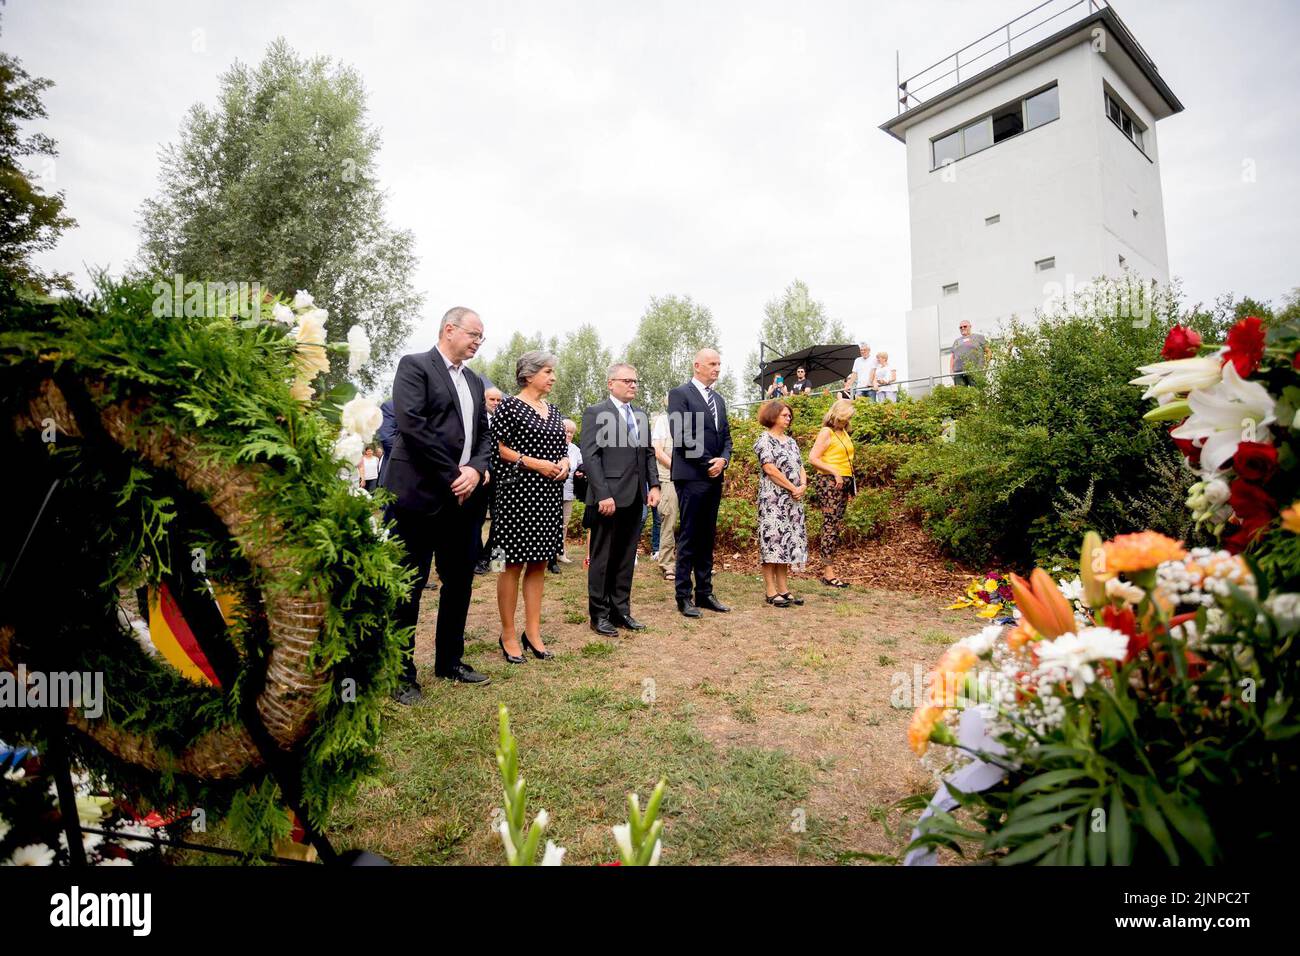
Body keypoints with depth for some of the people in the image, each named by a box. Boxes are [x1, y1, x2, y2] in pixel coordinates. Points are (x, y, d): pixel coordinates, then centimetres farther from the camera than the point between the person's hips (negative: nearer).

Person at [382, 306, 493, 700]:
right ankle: (401, 672, 15)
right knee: (409, 586, 2)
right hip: (421, 494, -7)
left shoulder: (474, 381, 19)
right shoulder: (414, 366, -3)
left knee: (459, 583, 13)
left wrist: (477, 469, -6)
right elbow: (411, 424, -15)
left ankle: (450, 661, 28)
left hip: (465, 497, 7)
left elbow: (483, 434, 15)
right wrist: (452, 475, -15)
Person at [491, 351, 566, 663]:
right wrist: (536, 464, -16)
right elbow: (499, 449, -9)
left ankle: (533, 632, 19)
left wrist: (564, 462, -2)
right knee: (514, 564, 1)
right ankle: (508, 635, 13)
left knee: (539, 563, 10)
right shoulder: (509, 406, -5)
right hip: (518, 492, -6)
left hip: (550, 495, 7)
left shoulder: (554, 411, 15)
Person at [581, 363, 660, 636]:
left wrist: (654, 485, 5)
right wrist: (603, 495, -18)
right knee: (603, 558, 4)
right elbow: (590, 457, -12)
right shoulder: (595, 413, -5)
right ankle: (599, 614, 16)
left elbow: (648, 453, 17)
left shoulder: (641, 415, 16)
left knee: (626, 558, 12)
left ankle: (621, 610, 23)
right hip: (609, 498, -6)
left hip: (635, 498, 6)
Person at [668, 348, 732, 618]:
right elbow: (681, 435, -14)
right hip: (691, 476, -7)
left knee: (707, 537, 11)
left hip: (714, 476, 7)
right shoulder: (680, 394, -4)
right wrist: (708, 462, -13)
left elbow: (726, 436, 17)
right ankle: (684, 596, 7)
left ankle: (704, 593, 19)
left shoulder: (718, 399, 18)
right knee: (688, 537, -2)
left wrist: (723, 460, -3)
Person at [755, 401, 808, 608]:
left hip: (792, 500, 8)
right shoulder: (765, 439, -5)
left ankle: (784, 589, 12)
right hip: (773, 499, -7)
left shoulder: (791, 441, 18)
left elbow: (800, 468, 15)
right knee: (772, 540, -7)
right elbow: (770, 469, -14)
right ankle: (771, 592, -3)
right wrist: (793, 488, -12)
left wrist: (803, 486, -5)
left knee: (788, 541, 6)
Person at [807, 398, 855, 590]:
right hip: (829, 481, -8)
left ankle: (828, 569, 11)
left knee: (836, 525, 7)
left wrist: (850, 484, 13)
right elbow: (813, 458, -14)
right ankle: (828, 573, -7)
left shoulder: (844, 433, 18)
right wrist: (834, 472, -17)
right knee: (830, 524, -9)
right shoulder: (826, 432, -5)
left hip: (844, 482, 8)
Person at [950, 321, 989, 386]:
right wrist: (951, 371, 8)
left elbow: (988, 351, 12)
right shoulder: (956, 341, 28)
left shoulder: (978, 337, 18)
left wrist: (985, 365, -2)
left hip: (975, 371, -3)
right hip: (958, 372, 3)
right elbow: (952, 357, 22)